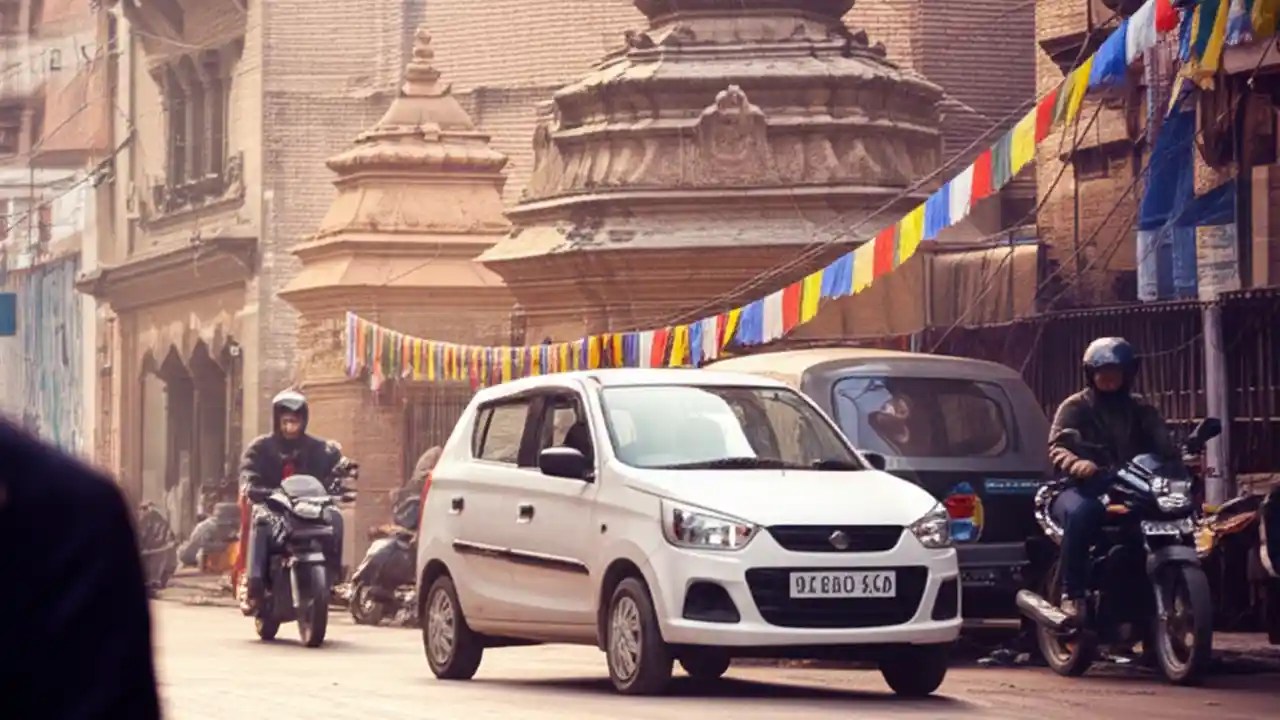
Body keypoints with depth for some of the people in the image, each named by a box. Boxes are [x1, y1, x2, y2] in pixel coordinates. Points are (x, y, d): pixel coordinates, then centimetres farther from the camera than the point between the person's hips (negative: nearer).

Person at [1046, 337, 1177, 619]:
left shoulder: (1141, 410, 21)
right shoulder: (1074, 407, 10)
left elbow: (1164, 446, 6)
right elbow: (1057, 447, -6)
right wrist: (1076, 464, -31)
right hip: (1084, 488, -3)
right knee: (1080, 512, -40)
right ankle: (1072, 595, -31)